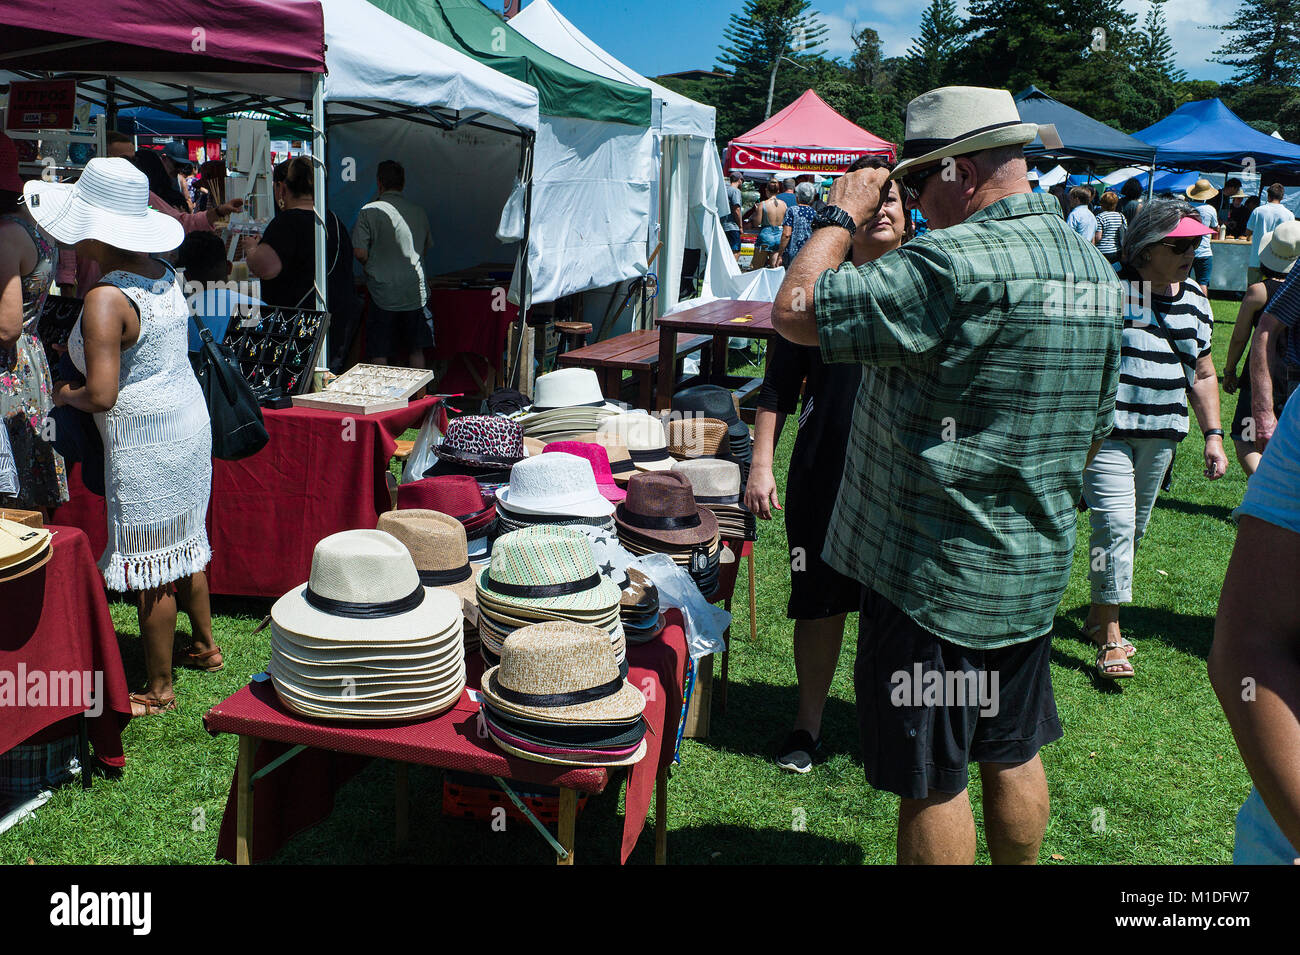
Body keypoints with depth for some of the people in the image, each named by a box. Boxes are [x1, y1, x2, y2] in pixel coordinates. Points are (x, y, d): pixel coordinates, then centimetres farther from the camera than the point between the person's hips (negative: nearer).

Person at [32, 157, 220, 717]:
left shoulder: (105, 299, -23)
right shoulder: (161, 272, 3)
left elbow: (101, 396, -27)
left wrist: (64, 395, -6)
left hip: (145, 442, -9)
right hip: (189, 420, 9)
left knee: (150, 566, 3)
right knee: (184, 546, 22)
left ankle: (158, 691, 15)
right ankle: (205, 646, 38)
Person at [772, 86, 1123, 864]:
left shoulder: (960, 262, -23)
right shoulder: (1094, 265, 7)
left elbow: (796, 312, -23)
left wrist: (842, 216, -7)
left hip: (937, 575, -8)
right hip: (1036, 569, 8)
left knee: (934, 782, 7)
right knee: (1014, 755, 22)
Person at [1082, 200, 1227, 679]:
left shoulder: (1195, 300, 11)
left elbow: (1203, 373, 18)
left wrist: (1213, 434, 11)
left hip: (1161, 433, 6)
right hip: (1106, 429, -6)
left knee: (1133, 529, 11)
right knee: (1115, 524, -12)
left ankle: (1098, 613, 28)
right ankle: (1111, 639, -4)